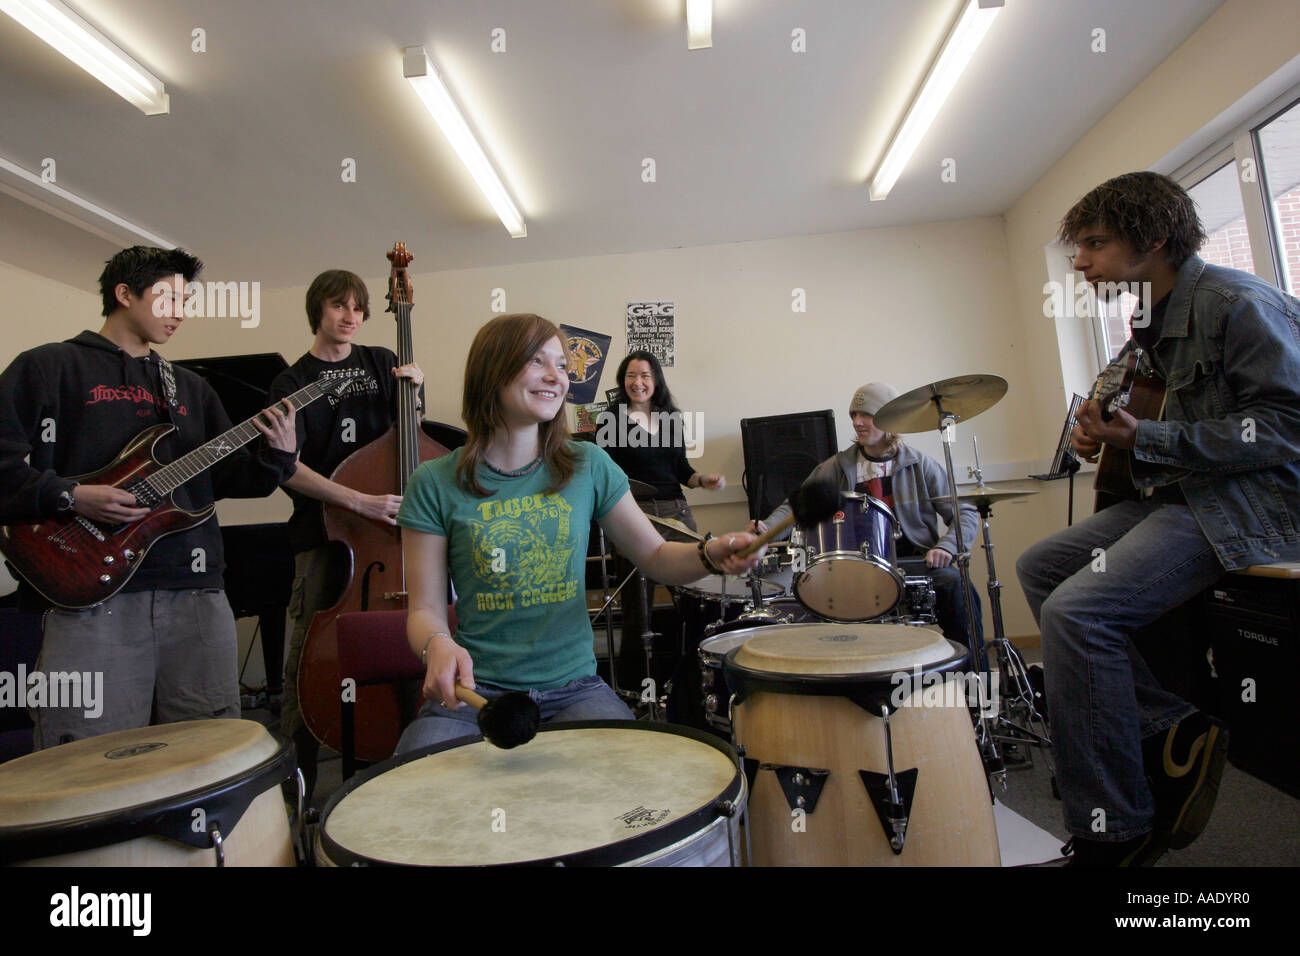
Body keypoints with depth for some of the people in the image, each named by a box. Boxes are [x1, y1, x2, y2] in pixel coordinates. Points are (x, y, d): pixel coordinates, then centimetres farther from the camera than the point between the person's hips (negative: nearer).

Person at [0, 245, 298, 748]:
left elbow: (229, 477, 16)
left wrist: (276, 454, -1)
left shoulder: (189, 386, 21)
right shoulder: (49, 366, 6)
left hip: (195, 590, 5)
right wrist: (70, 497, -13)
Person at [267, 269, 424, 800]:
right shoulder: (294, 382, 1)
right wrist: (359, 501, -23)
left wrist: (415, 385, 2)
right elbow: (287, 468, -11)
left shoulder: (380, 362, 11)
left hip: (388, 524, 3)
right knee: (308, 657, 0)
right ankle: (298, 774, 15)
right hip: (324, 535, -2)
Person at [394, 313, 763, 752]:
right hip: (474, 689, -1)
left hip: (573, 687, 2)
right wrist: (437, 645, -24)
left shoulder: (588, 466, 2)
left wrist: (712, 553, -13)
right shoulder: (436, 483, -4)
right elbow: (426, 609, -1)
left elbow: (656, 556, 8)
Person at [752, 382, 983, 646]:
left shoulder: (920, 465, 7)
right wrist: (768, 527, -15)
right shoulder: (838, 467, 9)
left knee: (955, 583, -30)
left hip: (914, 560, 0)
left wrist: (946, 546, -16)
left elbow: (965, 513, 5)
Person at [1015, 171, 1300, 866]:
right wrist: (1107, 434, 2)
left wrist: (1147, 441, -23)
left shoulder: (1236, 304, -13)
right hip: (1180, 495, 10)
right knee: (1039, 565, 6)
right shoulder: (1151, 322, 15)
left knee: (1078, 608, -27)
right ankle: (1169, 732, 2)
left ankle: (1114, 833, -12)